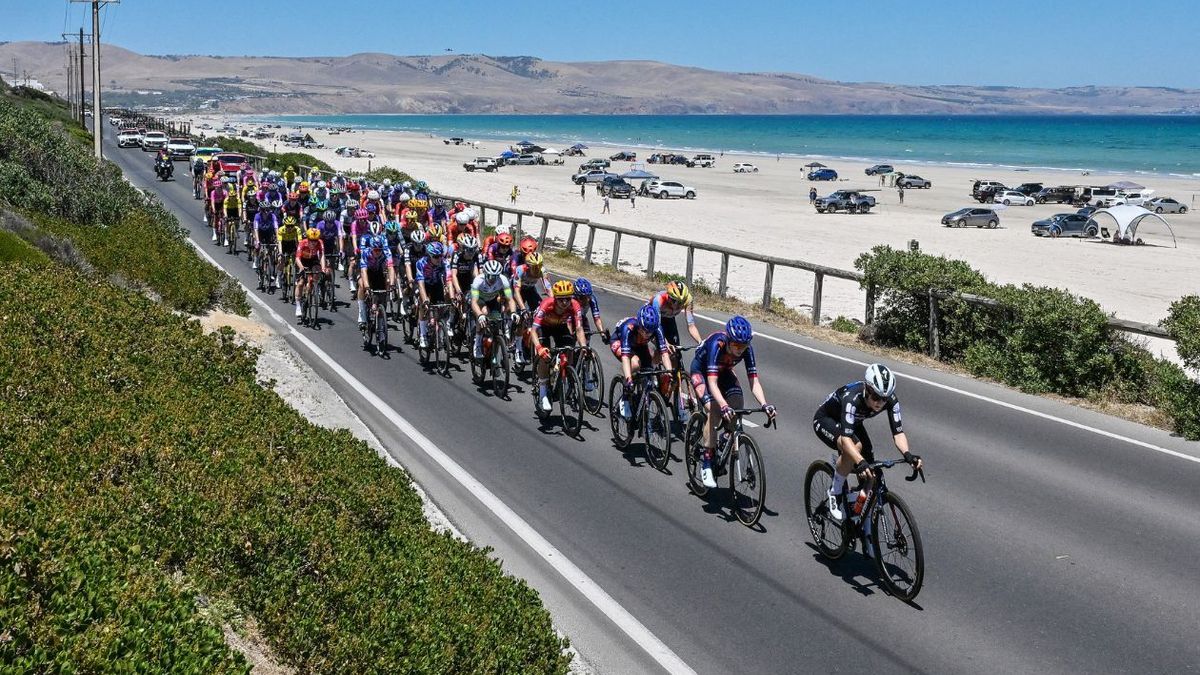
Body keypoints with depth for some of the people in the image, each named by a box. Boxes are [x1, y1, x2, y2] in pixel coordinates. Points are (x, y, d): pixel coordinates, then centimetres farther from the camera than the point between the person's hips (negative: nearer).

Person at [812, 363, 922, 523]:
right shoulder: (852, 398, -42)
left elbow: (898, 432, -29)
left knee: (869, 473, -7)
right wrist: (860, 462, -66)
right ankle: (834, 493, -14)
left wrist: (907, 455, -48)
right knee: (855, 447, -35)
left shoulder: (890, 400, -28)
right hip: (825, 420, -6)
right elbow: (845, 438, -51)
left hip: (853, 422, 6)